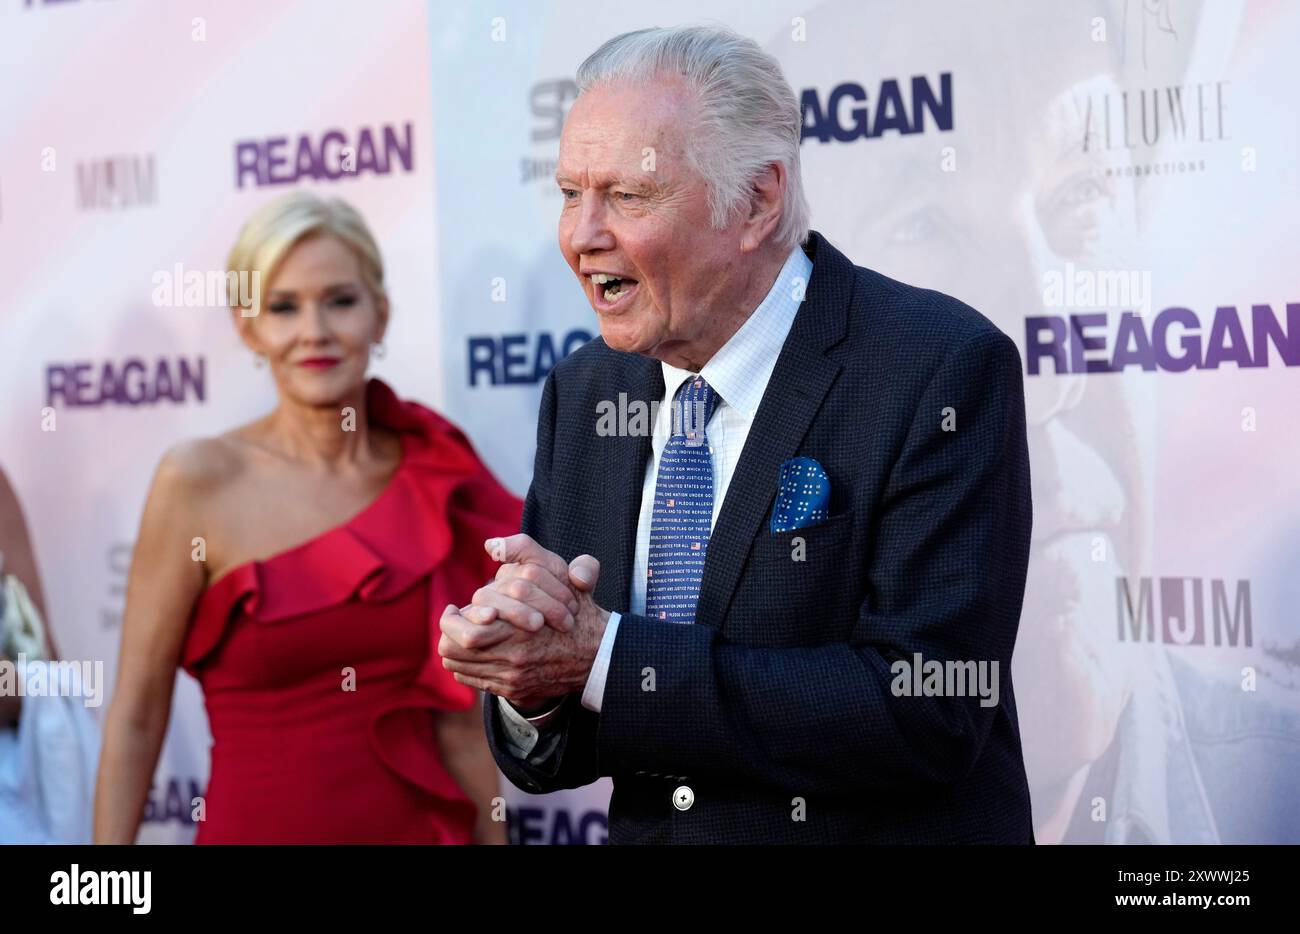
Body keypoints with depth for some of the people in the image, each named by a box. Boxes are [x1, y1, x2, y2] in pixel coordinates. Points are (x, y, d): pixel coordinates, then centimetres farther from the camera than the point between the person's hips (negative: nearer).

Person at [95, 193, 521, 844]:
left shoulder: (433, 476, -1)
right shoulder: (201, 480, -11)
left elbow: (457, 713, 5)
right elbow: (136, 717, -9)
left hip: (423, 826, 3)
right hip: (258, 825, -3)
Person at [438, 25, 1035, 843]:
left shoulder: (941, 372, -13)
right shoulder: (582, 393, 3)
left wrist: (603, 658, -22)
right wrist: (527, 683, -16)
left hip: (886, 829, -4)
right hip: (643, 829, 4)